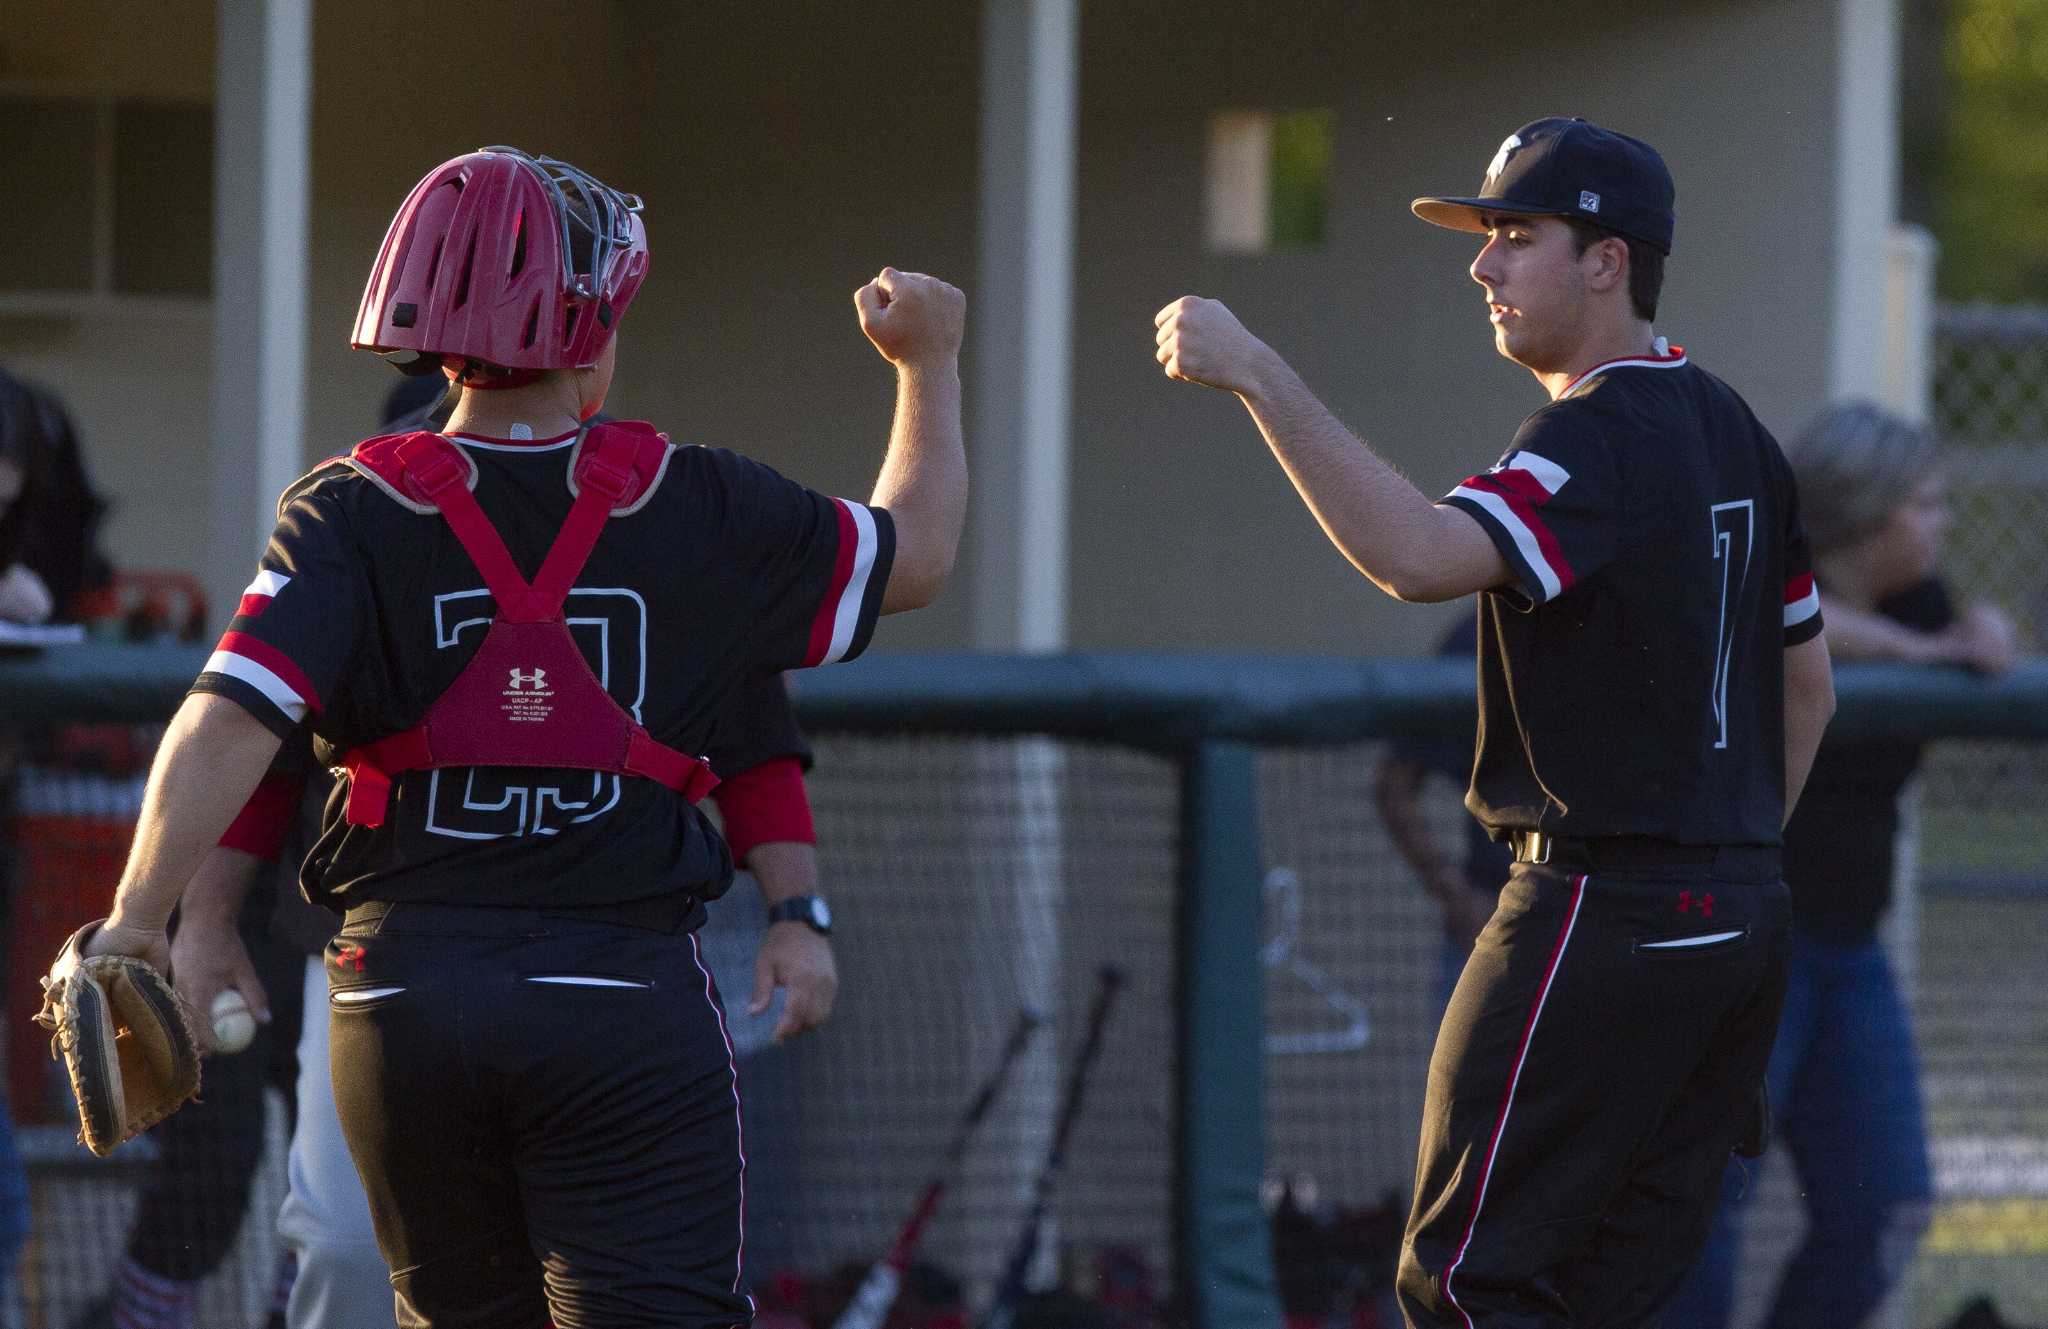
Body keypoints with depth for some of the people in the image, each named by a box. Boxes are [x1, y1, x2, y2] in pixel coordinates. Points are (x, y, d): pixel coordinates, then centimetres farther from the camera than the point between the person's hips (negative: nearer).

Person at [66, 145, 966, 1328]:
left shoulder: (354, 513, -1)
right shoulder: (690, 507, 1)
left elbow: (232, 722, -15)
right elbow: (917, 557, 17)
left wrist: (136, 921, -18)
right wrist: (930, 365, 33)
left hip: (403, 999, 2)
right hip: (628, 998, -2)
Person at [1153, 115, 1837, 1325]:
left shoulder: (1598, 442, -15)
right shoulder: (1735, 433, 14)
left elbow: (1421, 556, -33)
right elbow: (1808, 688, 21)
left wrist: (1258, 376, -33)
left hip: (1601, 918, -9)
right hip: (1747, 927, 9)